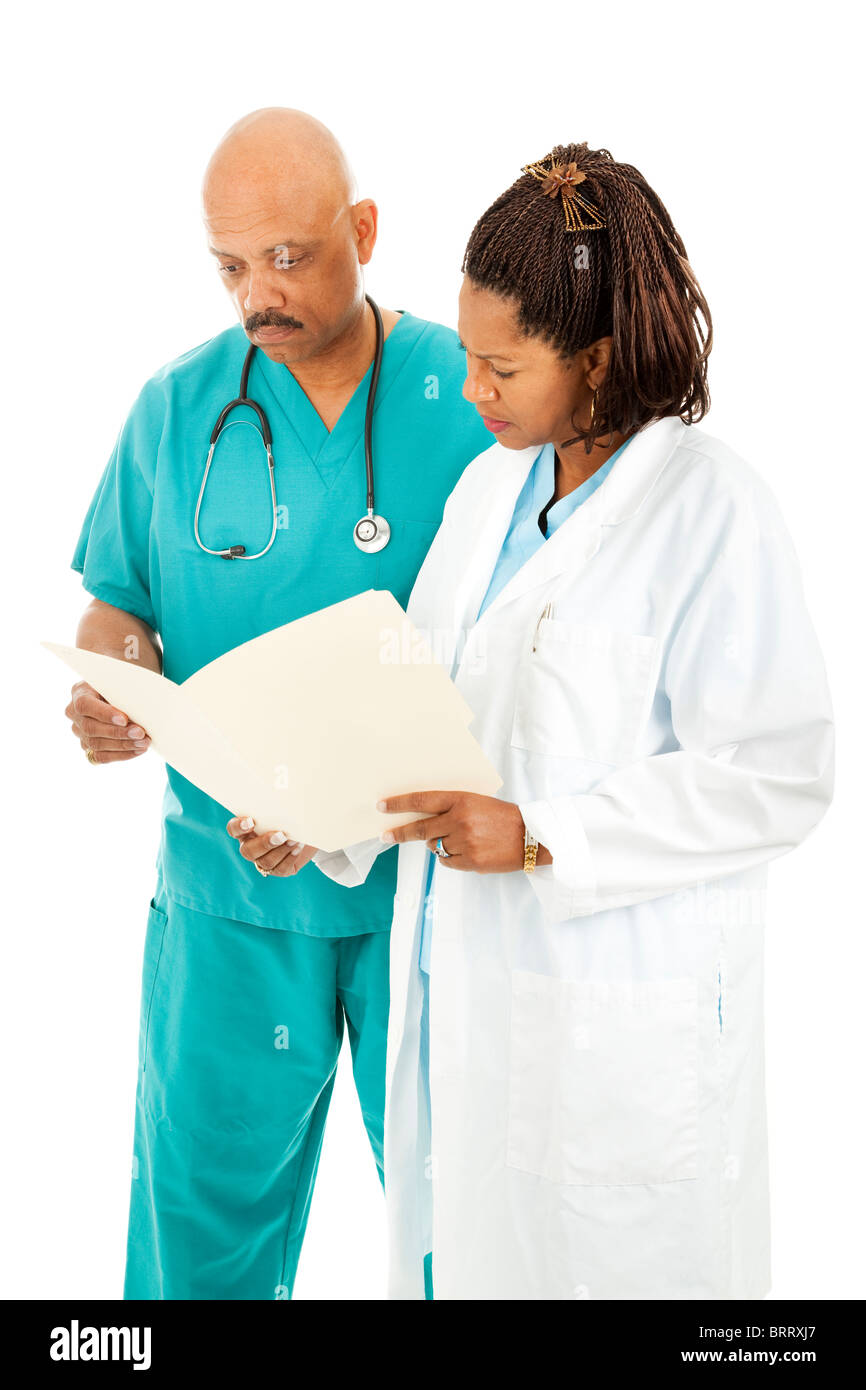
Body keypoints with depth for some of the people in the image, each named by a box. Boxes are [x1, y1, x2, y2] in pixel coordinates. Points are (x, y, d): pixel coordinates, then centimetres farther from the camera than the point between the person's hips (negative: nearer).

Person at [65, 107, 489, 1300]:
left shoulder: (474, 399, -6)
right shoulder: (177, 408, 2)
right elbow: (118, 604, 11)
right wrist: (112, 684, -14)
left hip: (428, 878, -1)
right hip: (228, 885, 2)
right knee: (203, 1209, 12)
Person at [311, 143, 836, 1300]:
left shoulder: (711, 510, -15)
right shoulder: (489, 486, 9)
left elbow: (778, 775, -18)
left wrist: (537, 836, -21)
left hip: (617, 1018, -6)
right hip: (461, 980, 7)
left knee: (601, 1262, 8)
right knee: (458, 1248, 17)